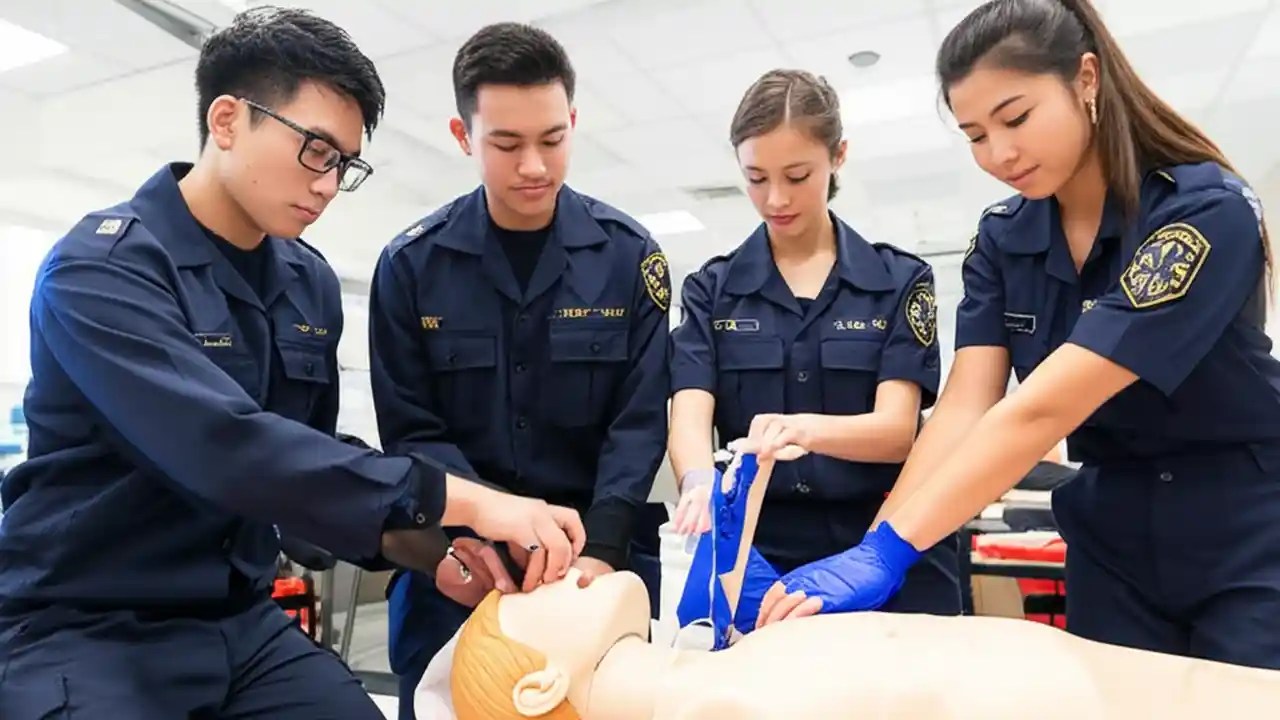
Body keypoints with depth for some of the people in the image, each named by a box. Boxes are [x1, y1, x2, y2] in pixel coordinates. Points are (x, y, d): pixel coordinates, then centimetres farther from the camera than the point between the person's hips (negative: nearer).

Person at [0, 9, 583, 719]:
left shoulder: (313, 286, 3)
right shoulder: (101, 268, -17)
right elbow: (229, 450, -31)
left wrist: (416, 544, -8)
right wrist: (461, 500, -32)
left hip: (241, 621, 6)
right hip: (81, 627, -5)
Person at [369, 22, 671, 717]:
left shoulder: (629, 255, -4)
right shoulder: (411, 264, -4)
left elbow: (639, 421, -6)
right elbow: (412, 432, -3)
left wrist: (600, 551, -18)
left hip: (602, 545, 0)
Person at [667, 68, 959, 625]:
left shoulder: (900, 281, 1)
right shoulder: (710, 290, 4)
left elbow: (897, 428, -10)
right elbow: (690, 418, -9)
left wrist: (806, 429, -32)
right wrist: (701, 483, -33)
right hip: (761, 559, 1)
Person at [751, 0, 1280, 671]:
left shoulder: (1208, 210, -23)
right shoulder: (1000, 240, -5)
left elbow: (1043, 408, -34)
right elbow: (964, 406, -17)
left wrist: (888, 549, -39)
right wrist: (871, 549, -29)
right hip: (1113, 545, 4)